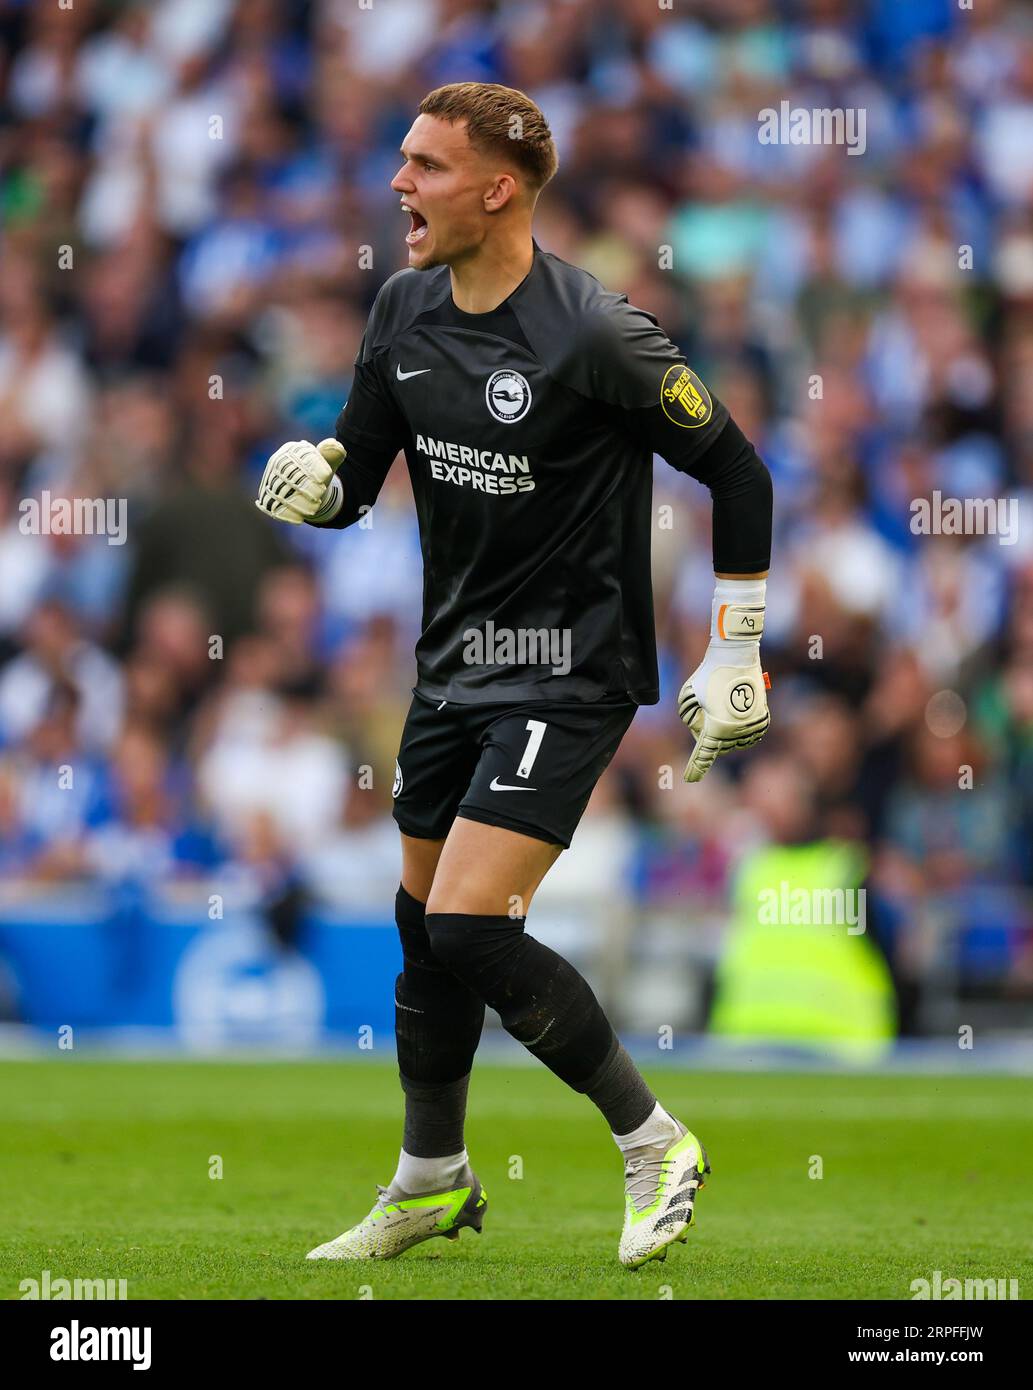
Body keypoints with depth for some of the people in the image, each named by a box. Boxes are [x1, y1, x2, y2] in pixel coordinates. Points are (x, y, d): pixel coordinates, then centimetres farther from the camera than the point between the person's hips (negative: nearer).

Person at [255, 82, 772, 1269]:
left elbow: (737, 472, -10)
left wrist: (732, 660, -7)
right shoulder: (406, 310, 2)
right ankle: (431, 1182, 33)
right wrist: (312, 477, -15)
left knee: (470, 927, -17)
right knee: (424, 926, 14)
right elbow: (358, 470, 11)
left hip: (568, 672, -7)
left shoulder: (594, 336, -19)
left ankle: (654, 1144, -1)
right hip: (453, 666, 7)